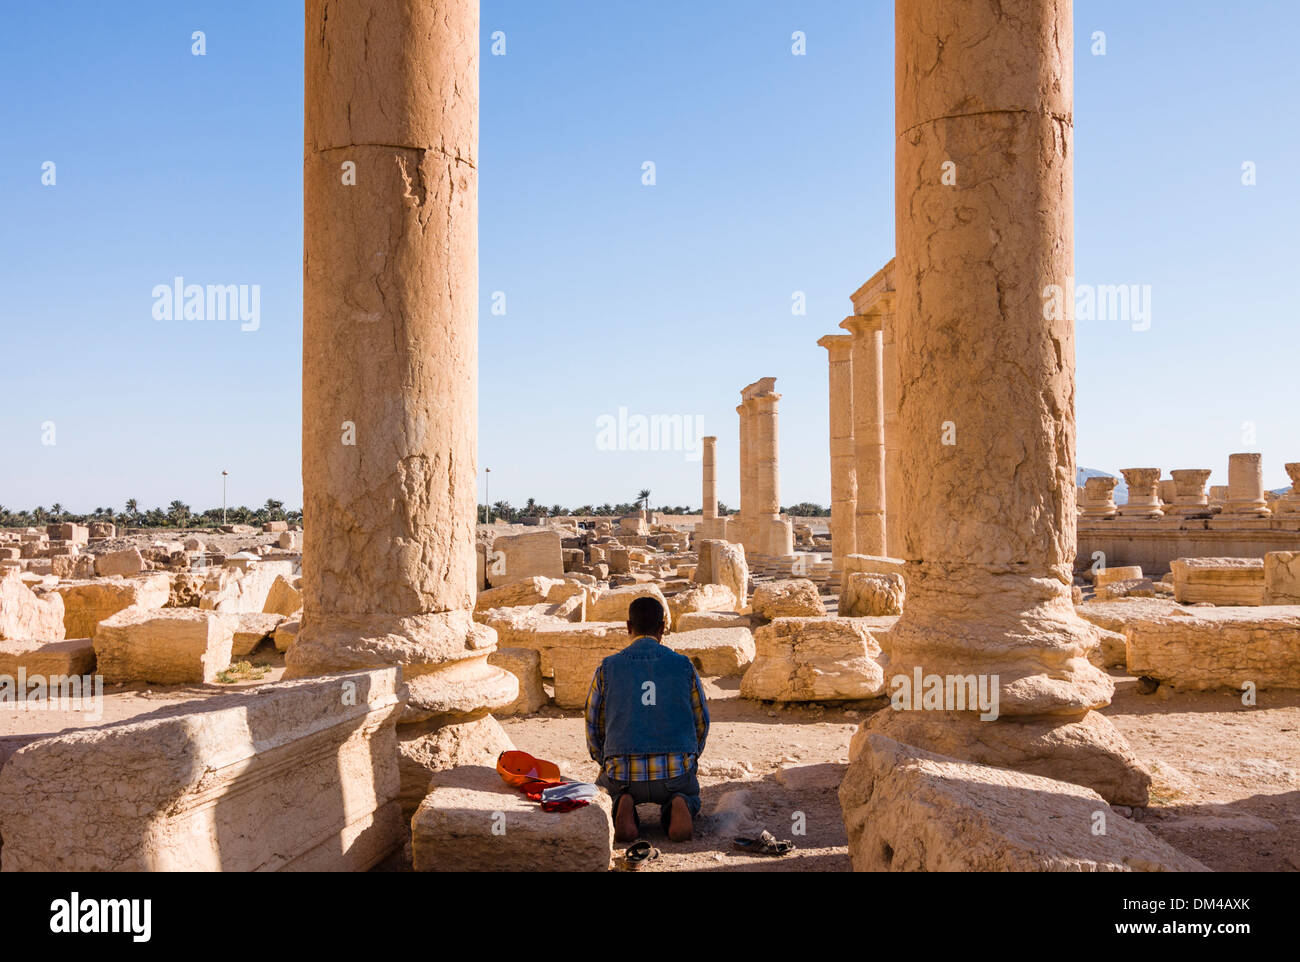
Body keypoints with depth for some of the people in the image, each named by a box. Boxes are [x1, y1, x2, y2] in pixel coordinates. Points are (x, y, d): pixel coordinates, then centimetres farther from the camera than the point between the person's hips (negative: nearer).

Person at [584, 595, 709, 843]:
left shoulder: (608, 668, 1)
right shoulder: (683, 666, 2)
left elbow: (594, 727, 9)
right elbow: (701, 722, 11)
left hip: (624, 773, 0)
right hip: (676, 772, 0)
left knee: (602, 791, 33)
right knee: (689, 794, 34)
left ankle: (623, 806, -3)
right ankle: (678, 807, -3)